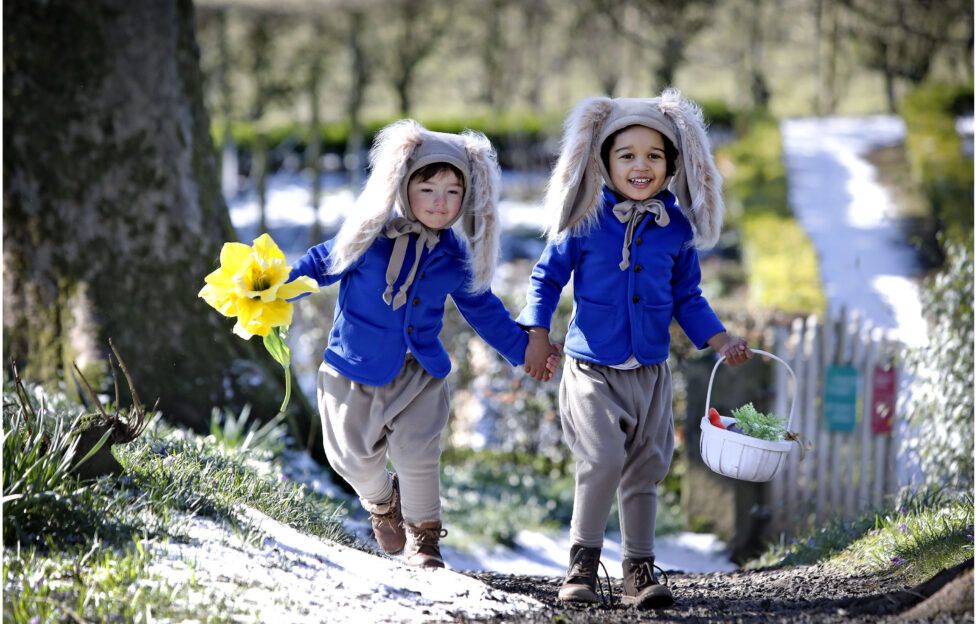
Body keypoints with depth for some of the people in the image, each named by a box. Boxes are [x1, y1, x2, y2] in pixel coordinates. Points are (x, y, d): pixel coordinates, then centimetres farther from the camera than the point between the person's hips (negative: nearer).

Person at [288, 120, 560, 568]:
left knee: (416, 453, -9)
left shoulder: (456, 258, -3)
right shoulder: (370, 236, -12)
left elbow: (483, 309, 12)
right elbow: (322, 263, 2)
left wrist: (523, 348, 10)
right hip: (355, 368, -1)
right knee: (357, 457, 8)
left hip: (418, 371, 1)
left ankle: (423, 537, 12)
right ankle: (381, 504, 43)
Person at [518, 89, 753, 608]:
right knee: (603, 457, -18)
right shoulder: (586, 220, -5)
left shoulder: (677, 227, 2)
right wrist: (537, 335, -6)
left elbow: (686, 297, 13)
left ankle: (639, 569, 16)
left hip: (650, 371, 3)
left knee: (645, 468, 7)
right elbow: (547, 278, 4)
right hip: (591, 367, -3)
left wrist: (720, 340, 2)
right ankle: (584, 558, -1)